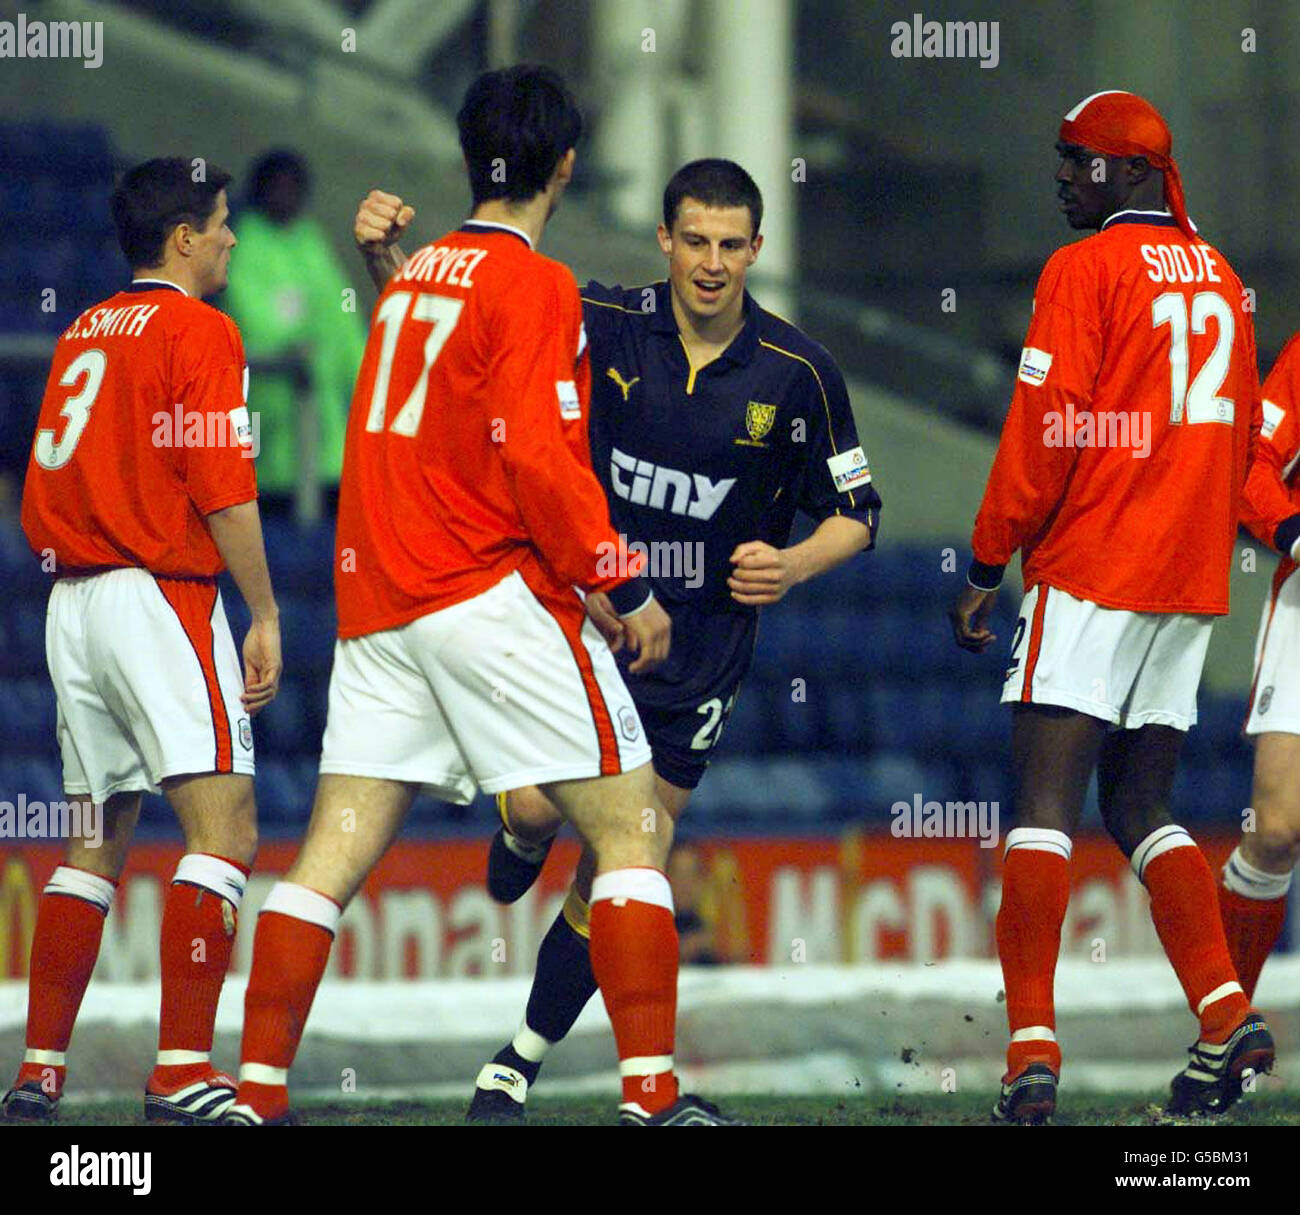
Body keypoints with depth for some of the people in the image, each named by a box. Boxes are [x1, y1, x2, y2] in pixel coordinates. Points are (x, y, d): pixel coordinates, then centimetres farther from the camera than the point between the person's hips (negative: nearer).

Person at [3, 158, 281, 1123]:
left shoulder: (81, 336, 16)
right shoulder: (200, 332, -7)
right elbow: (224, 491, -13)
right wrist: (265, 616, -9)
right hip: (162, 596, -8)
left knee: (95, 843, 14)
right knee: (223, 826, -10)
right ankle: (183, 1073, -19)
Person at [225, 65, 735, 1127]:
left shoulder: (412, 276, 17)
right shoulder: (534, 284, -6)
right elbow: (538, 458, -15)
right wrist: (624, 586, -10)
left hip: (376, 602, 7)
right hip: (496, 592, -7)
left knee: (333, 855, 4)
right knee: (634, 829, -2)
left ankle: (257, 1091, -1)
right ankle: (652, 1091, -10)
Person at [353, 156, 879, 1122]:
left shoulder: (798, 373, -8)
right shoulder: (604, 325, -8)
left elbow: (856, 513, 2)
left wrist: (794, 565, -18)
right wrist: (384, 257, -25)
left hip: (702, 641, 0)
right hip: (584, 602, 0)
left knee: (611, 879, 0)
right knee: (539, 806, -20)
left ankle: (521, 1064, 18)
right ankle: (518, 850, 21)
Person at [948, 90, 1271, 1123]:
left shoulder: (1086, 270, -8)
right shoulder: (1218, 276, 14)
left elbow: (1044, 434, -12)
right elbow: (1242, 435, 20)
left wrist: (987, 565, -6)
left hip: (1092, 568, -7)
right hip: (1194, 576, 7)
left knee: (1045, 806, -7)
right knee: (1142, 809, 13)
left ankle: (1034, 1047, -14)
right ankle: (1227, 1015, -1)